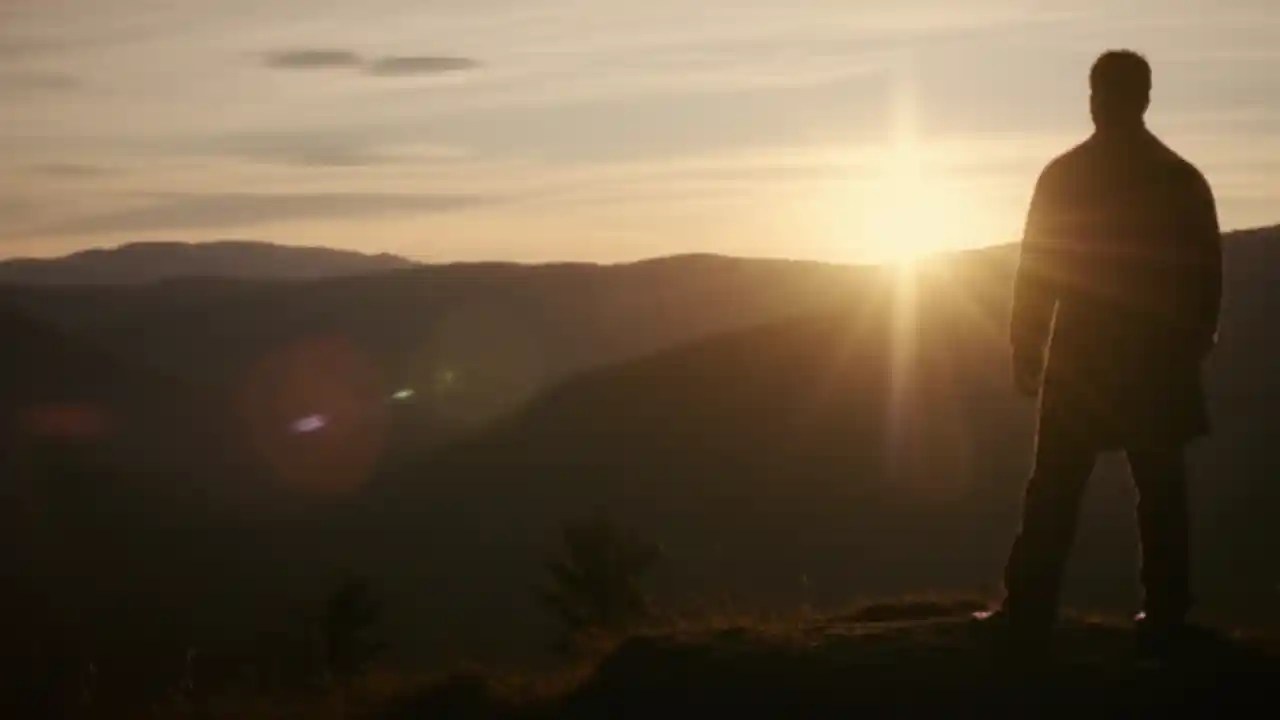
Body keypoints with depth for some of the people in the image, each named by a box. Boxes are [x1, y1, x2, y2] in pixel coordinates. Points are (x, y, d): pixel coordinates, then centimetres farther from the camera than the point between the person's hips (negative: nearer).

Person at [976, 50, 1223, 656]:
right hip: (1159, 359, 1)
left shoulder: (1064, 175, -4)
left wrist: (1025, 349, 4)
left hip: (1081, 356, -1)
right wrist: (1194, 345, 13)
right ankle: (1164, 615, 8)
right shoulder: (1183, 180, 1)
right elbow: (1206, 277, 2)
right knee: (1161, 491, 8)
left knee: (1054, 491, 3)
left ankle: (1028, 614, 0)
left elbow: (1035, 269, -3)